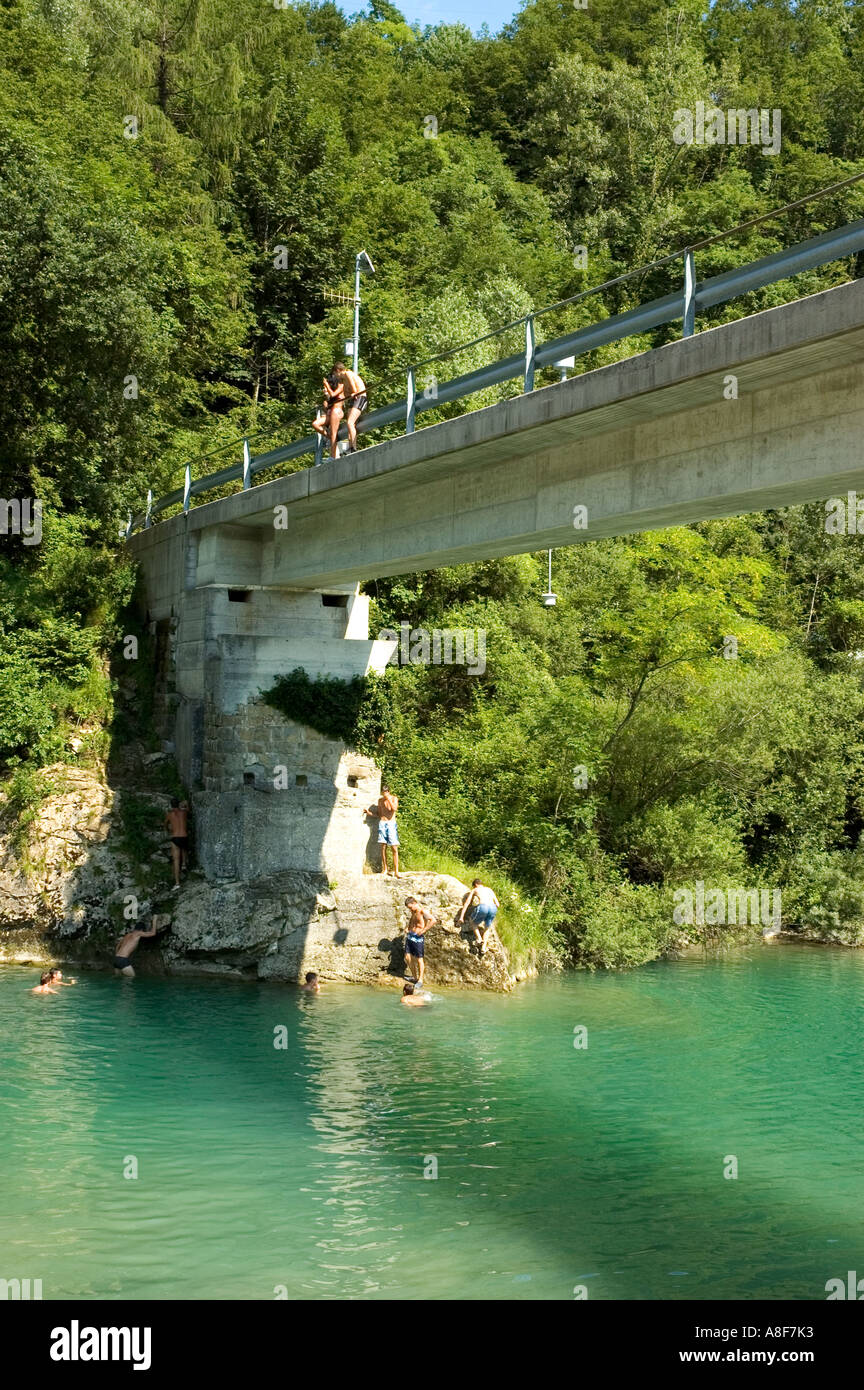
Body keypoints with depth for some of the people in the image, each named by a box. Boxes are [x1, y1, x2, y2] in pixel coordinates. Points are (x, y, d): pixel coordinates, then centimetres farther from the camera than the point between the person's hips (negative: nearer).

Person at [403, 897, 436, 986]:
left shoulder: (422, 911, -15)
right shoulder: (413, 912, 12)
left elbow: (433, 920, -28)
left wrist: (424, 930, -24)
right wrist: (408, 928, 17)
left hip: (418, 938, -8)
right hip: (410, 936, 8)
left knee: (419, 959, 0)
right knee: (408, 957, 8)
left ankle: (420, 980, 7)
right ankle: (414, 976, 22)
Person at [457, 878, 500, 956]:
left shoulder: (474, 890, 28)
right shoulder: (489, 890, 35)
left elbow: (466, 904, 18)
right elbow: (497, 904, 32)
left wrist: (461, 917, 14)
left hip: (482, 907, -3)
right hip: (493, 908, 3)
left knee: (473, 922, 29)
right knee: (486, 929, 27)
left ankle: (479, 938, 5)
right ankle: (483, 947, 8)